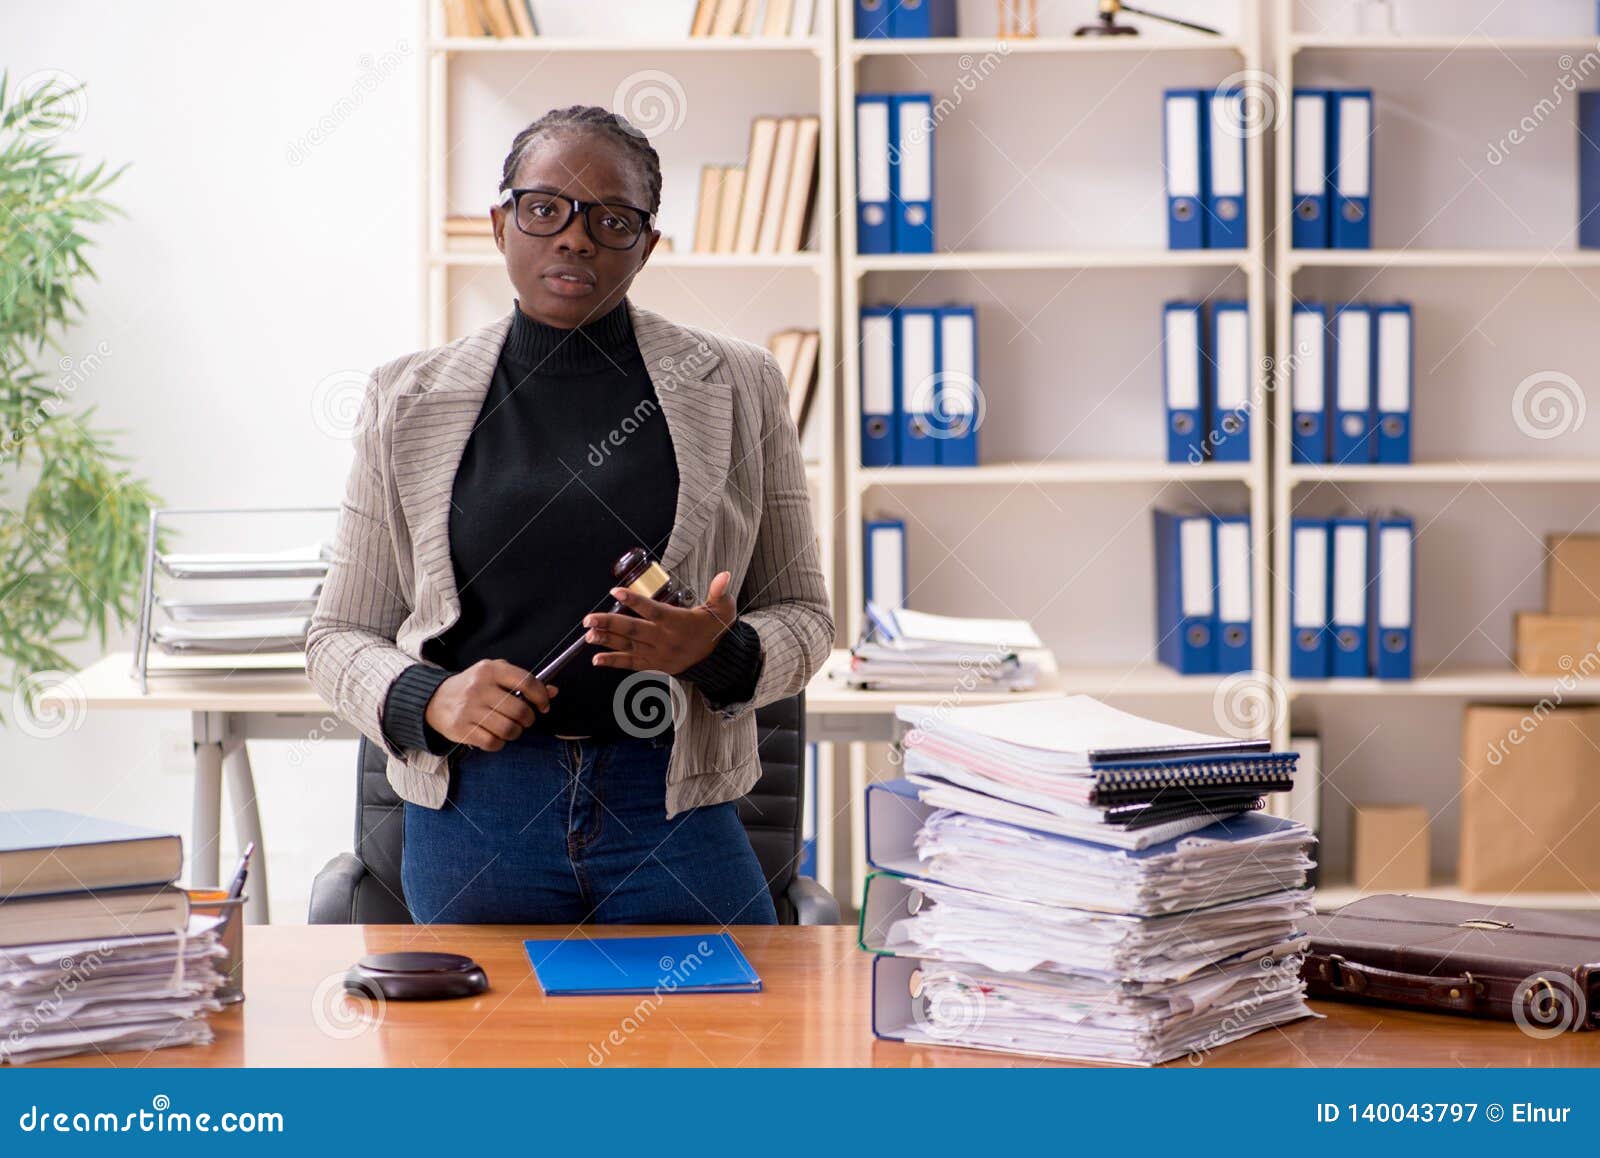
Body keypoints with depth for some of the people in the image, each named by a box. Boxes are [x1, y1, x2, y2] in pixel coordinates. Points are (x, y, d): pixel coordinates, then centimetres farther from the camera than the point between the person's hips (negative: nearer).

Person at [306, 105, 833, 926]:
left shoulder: (736, 388, 5)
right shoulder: (411, 401, 6)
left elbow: (804, 617, 8)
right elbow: (338, 635, 9)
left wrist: (721, 653, -14)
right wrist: (429, 701, -13)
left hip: (674, 812, 0)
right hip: (473, 815, 0)